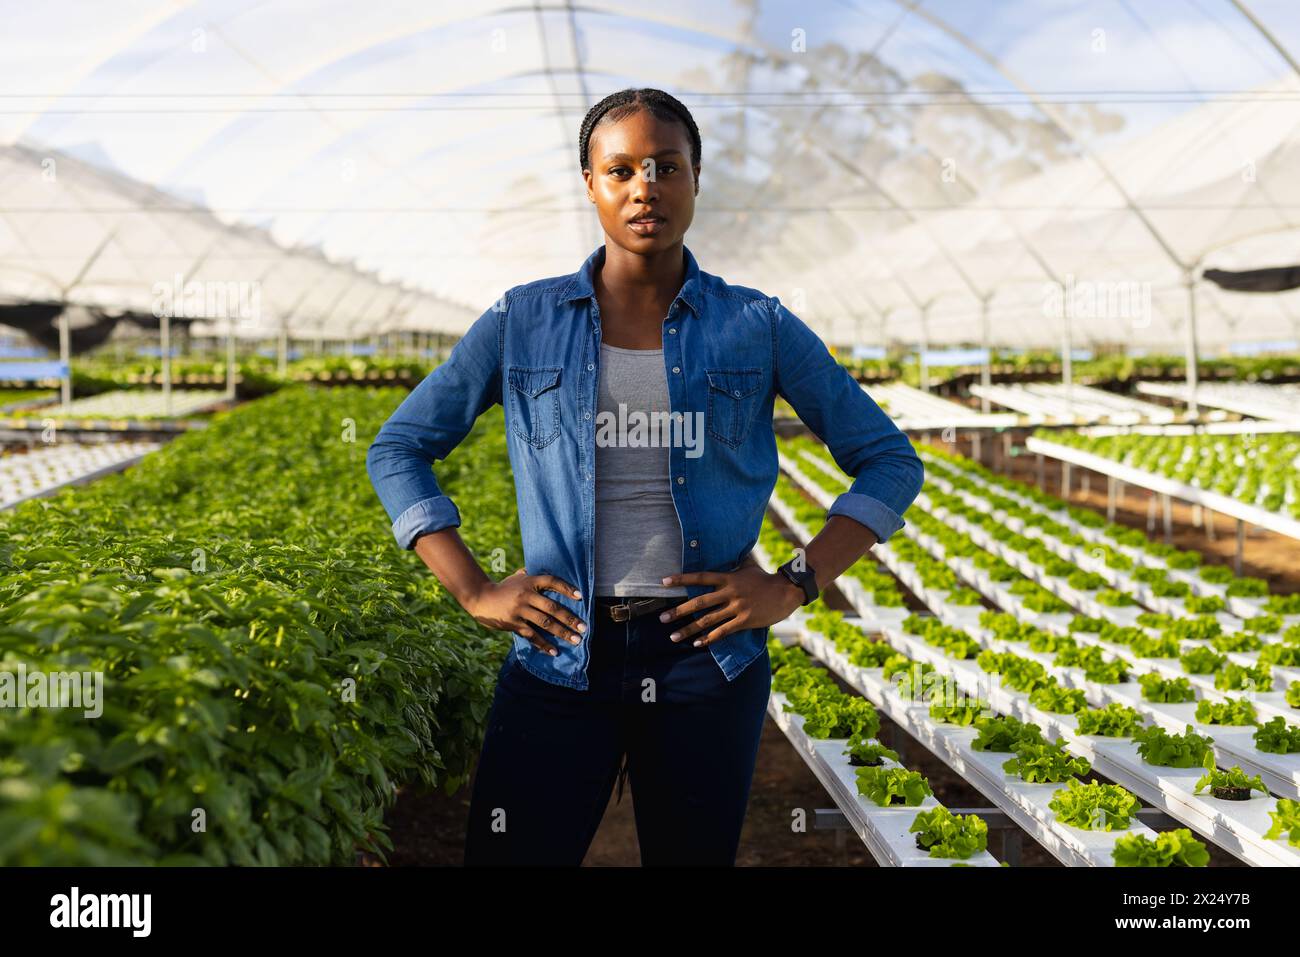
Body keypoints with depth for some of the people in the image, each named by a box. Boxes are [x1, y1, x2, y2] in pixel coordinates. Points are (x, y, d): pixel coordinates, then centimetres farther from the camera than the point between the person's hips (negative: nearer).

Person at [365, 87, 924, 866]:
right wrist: (474, 591, -1)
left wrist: (796, 585, -5)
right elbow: (398, 449, 9)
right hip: (560, 656, 0)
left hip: (707, 655, 0)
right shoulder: (523, 323, 3)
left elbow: (891, 460, 6)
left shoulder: (758, 328, 2)